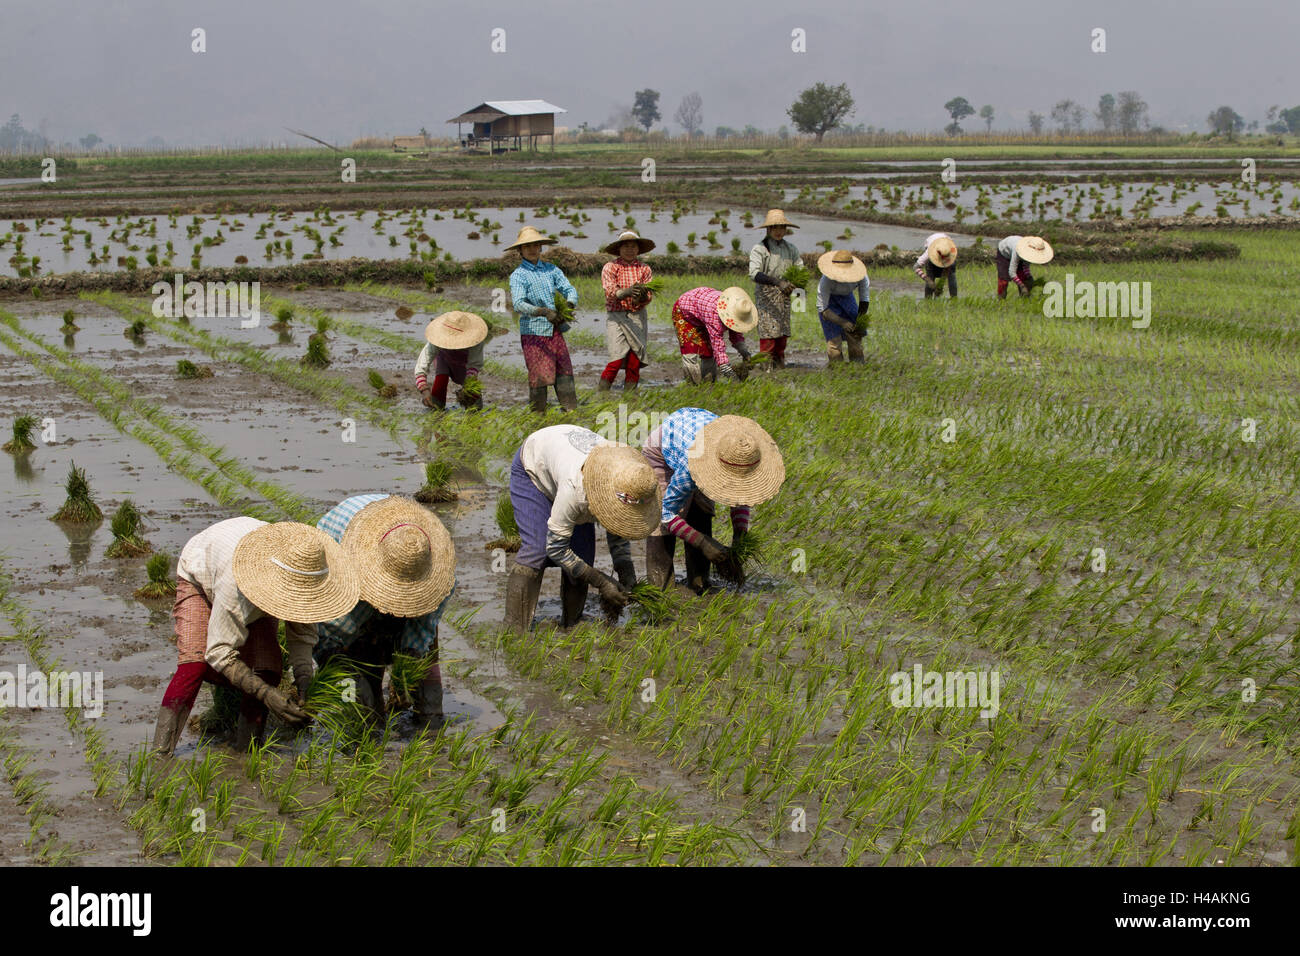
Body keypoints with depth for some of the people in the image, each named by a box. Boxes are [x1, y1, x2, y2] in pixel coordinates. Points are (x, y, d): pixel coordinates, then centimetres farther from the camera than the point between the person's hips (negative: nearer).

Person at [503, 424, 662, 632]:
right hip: (532, 469, -6)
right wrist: (601, 582, -32)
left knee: (582, 553, -6)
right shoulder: (575, 489, -46)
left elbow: (618, 530, -7)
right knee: (536, 549, -22)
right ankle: (514, 629, -20)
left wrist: (626, 574, -21)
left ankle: (571, 626, 5)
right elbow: (556, 548, -33)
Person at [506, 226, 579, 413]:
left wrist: (569, 304, -18)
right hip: (533, 332, -5)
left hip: (555, 331, 5)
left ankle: (571, 411, 7)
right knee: (540, 376, -6)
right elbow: (518, 304, -18)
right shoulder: (518, 276, -5)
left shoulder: (551, 269, 12)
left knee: (564, 373, 3)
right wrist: (543, 312, -32)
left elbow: (569, 289, 6)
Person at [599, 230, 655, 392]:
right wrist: (626, 292, -30)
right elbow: (609, 292, -11)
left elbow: (649, 296, 0)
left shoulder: (644, 269, 10)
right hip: (616, 317, -3)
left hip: (638, 317, 3)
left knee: (634, 361, 1)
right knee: (616, 360, -13)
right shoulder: (610, 267, 3)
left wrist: (641, 298, -24)